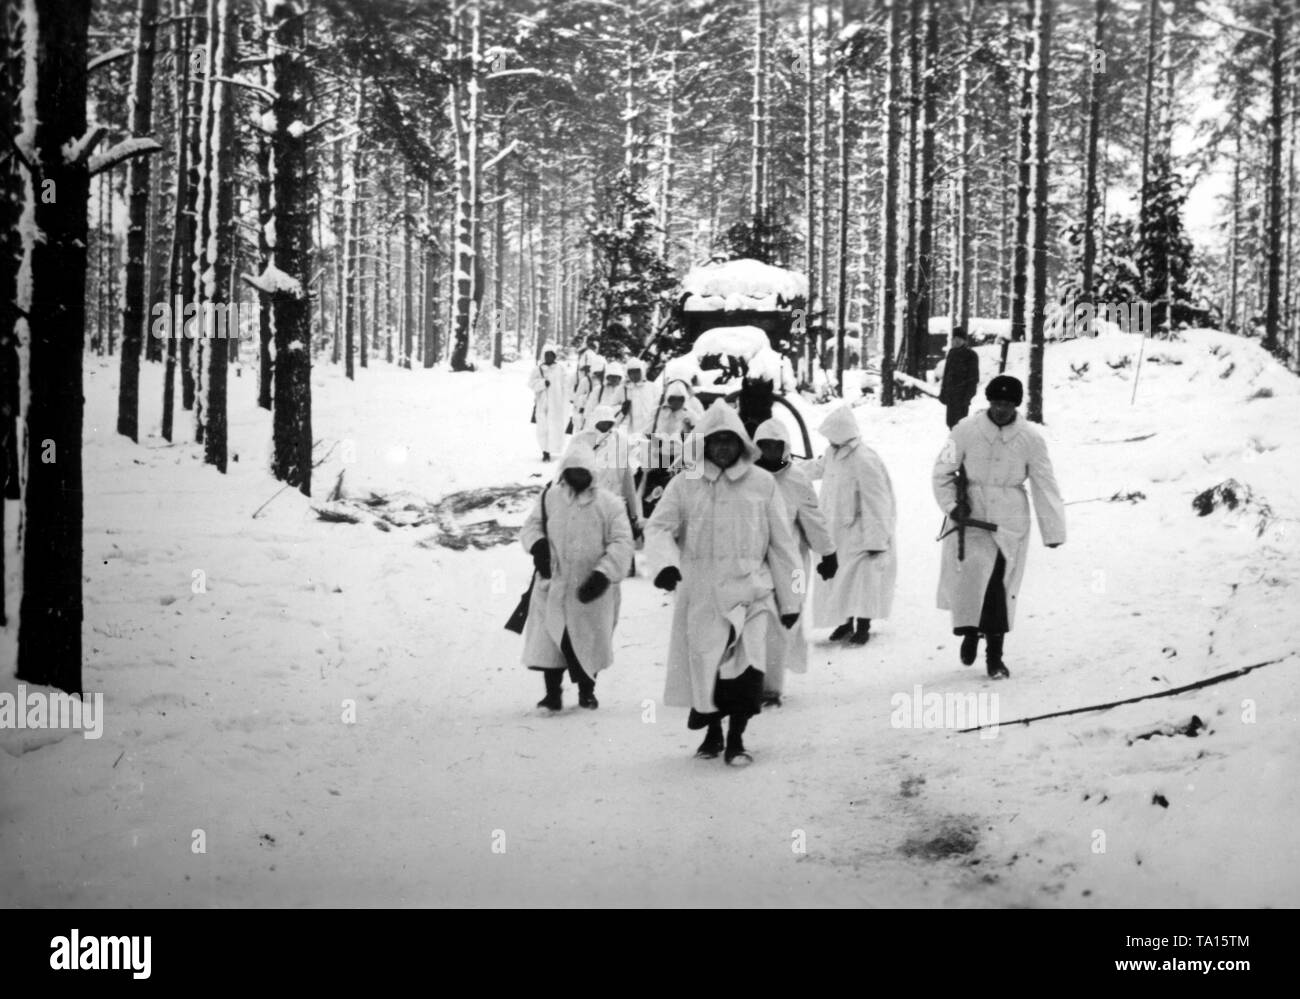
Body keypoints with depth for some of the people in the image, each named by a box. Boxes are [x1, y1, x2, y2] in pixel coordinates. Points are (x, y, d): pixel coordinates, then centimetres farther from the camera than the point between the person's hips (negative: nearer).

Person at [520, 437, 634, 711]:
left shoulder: (609, 504, -4)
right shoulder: (550, 498, 3)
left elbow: (621, 543, -7)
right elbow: (531, 525, 12)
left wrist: (603, 573, -21)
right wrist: (537, 544, -12)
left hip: (590, 590, -1)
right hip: (554, 585, 1)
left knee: (589, 642, 8)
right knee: (550, 641, 1)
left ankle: (587, 691, 28)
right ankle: (552, 693, 15)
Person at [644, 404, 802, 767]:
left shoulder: (762, 483, 3)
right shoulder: (685, 484, 4)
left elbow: (781, 543, 7)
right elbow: (659, 528, -2)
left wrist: (790, 598, 8)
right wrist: (665, 562, -24)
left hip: (750, 590, -1)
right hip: (701, 595, 1)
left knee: (748, 668, -15)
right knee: (704, 668, 6)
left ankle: (736, 738, 4)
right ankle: (712, 734, 31)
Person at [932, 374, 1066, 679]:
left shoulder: (1030, 437, -4)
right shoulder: (967, 430, -6)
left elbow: (1044, 485, 2)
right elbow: (943, 472, 4)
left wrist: (1053, 530, 3)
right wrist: (951, 504, -10)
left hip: (1009, 522, 1)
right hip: (970, 518, -1)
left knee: (1001, 586, 2)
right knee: (970, 573, -15)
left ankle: (995, 655, 15)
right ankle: (970, 632, 13)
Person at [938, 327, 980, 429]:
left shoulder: (971, 355, -8)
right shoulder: (951, 353, 11)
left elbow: (973, 378, -9)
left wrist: (968, 397, -15)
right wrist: (943, 392, 14)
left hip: (962, 394, -7)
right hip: (950, 393, 7)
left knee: (959, 423, -9)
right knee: (951, 422, 11)